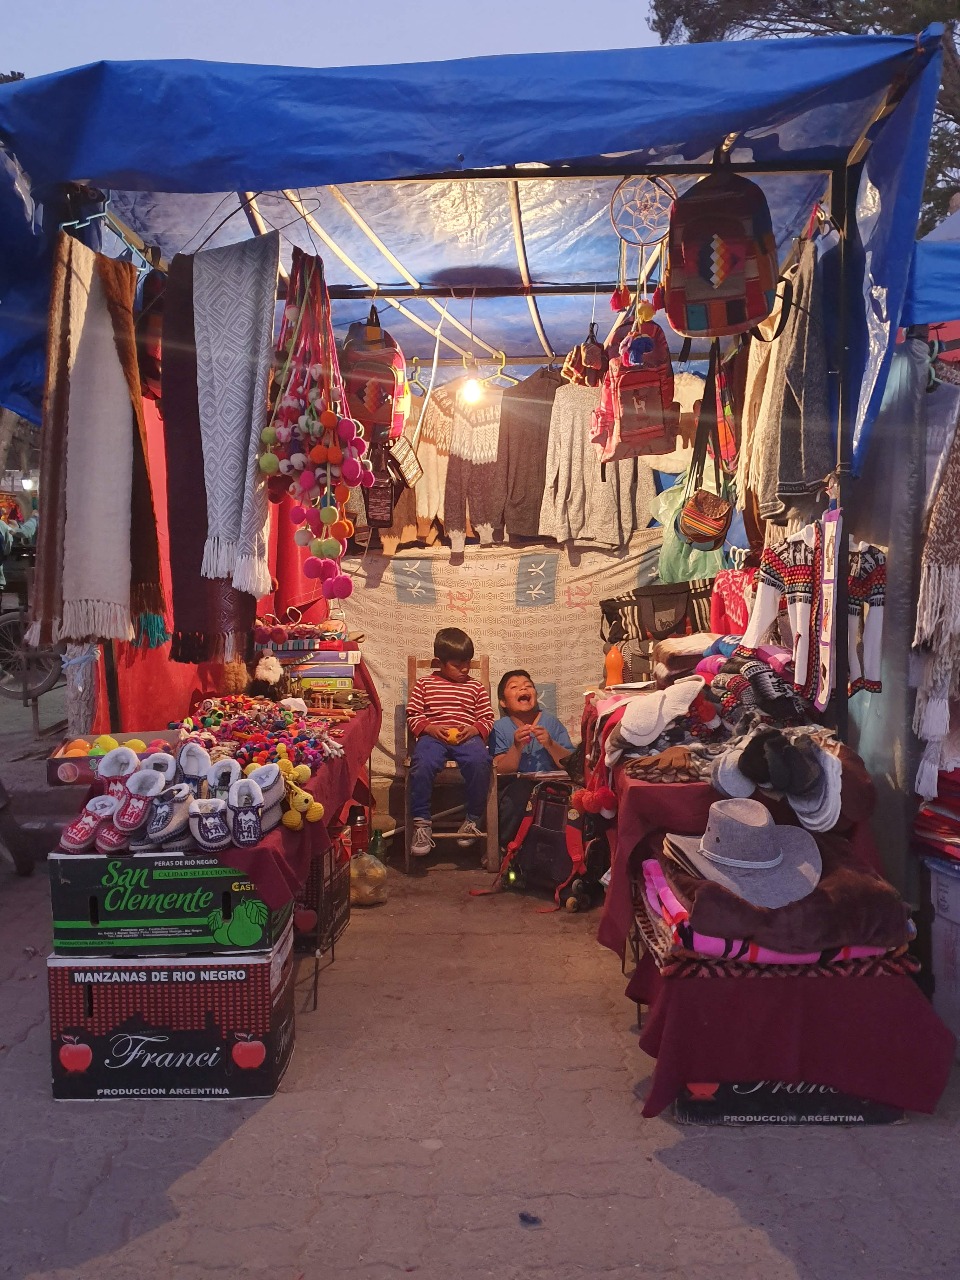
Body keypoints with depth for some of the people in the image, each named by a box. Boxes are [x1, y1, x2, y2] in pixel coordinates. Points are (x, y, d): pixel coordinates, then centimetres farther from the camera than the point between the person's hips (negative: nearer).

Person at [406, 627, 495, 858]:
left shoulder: (476, 687, 20)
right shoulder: (424, 685, 16)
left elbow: (488, 719, 16)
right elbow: (412, 716, 11)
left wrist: (473, 730, -6)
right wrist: (430, 728, -8)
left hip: (467, 737, 1)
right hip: (432, 735, -1)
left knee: (479, 761, -33)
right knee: (422, 764, -35)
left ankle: (473, 819, -14)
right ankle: (421, 823, -23)